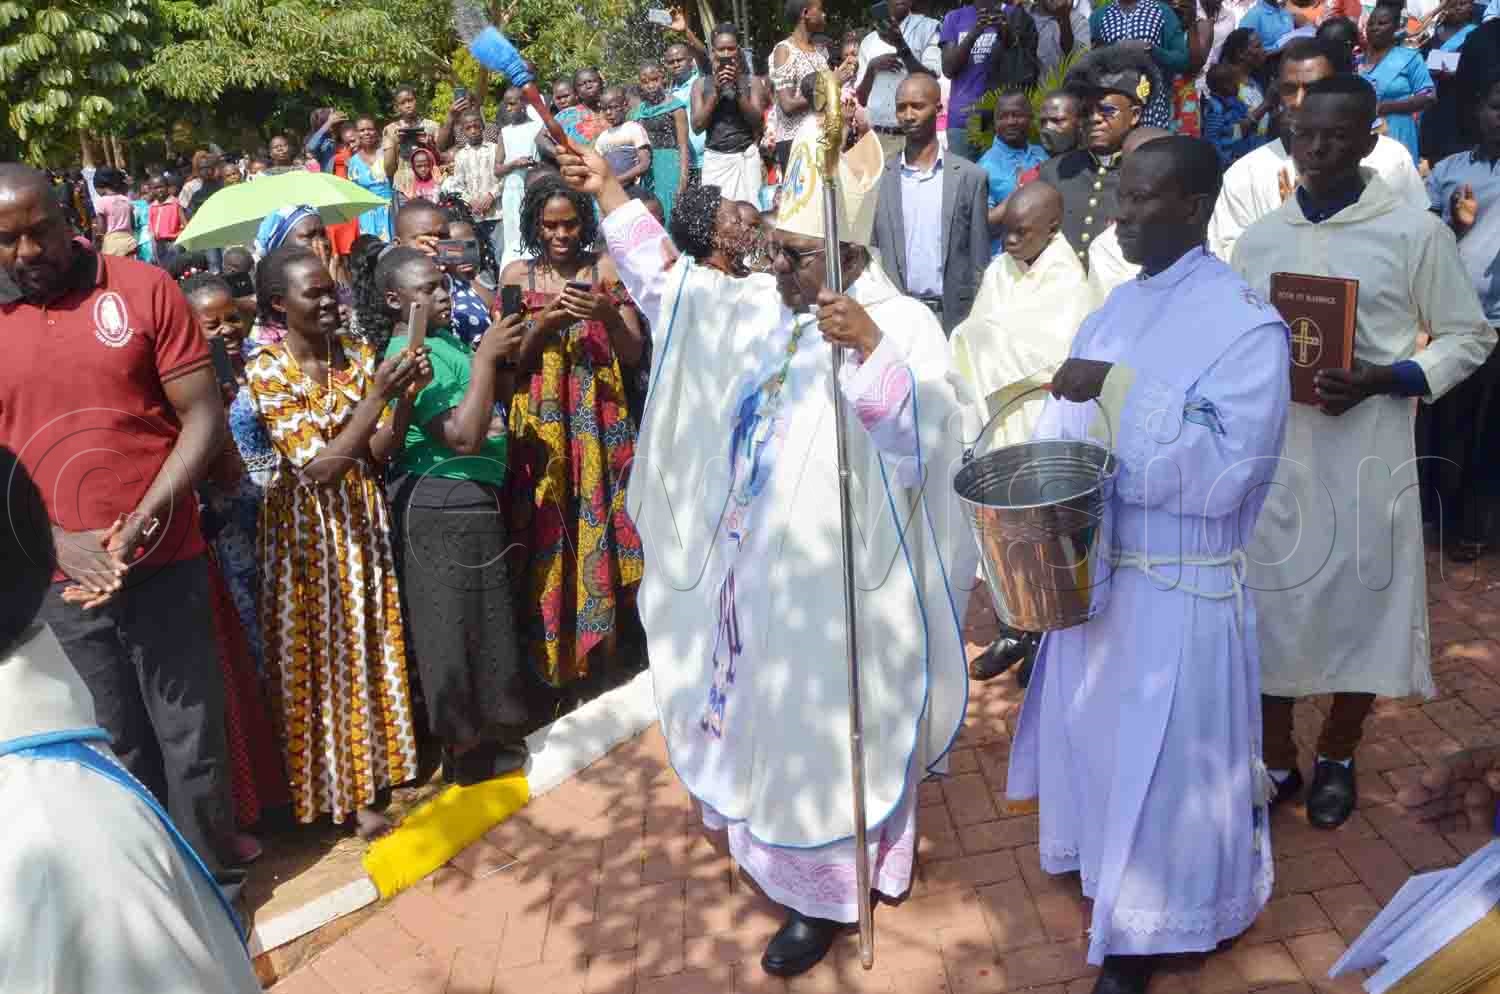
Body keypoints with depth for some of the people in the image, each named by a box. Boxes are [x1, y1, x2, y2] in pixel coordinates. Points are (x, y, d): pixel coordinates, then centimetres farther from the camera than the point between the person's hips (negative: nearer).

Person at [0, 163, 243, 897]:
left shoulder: (144, 289, -3)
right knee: (115, 748, 13)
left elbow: (203, 415, -5)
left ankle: (208, 885, 26)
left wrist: (146, 519, -16)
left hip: (166, 564, -2)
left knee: (191, 739, 7)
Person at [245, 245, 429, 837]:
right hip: (308, 523, -4)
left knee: (369, 640, 12)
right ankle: (343, 788, 21)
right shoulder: (267, 371, -14)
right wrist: (376, 397, -28)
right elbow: (318, 467, -22)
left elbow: (380, 451, -3)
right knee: (323, 651, 6)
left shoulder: (358, 354, -1)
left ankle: (373, 761, 29)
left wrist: (406, 396, -19)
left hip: (361, 515, 4)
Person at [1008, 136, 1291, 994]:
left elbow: (1225, 473, -26)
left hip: (1179, 592, -7)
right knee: (1103, 739, 23)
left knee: (1163, 764, 8)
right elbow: (1069, 425, 13)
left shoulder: (1247, 325, -17)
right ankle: (1114, 875, 47)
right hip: (1093, 572, 7)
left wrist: (1120, 390, -29)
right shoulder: (1118, 306, 7)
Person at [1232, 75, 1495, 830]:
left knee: (1360, 607, 9)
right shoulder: (1259, 237, 6)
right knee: (1272, 605, 9)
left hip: (1366, 454, -3)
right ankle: (1277, 762, 27)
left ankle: (1337, 759, 32)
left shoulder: (1415, 233, -4)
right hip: (1272, 450, 3)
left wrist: (1383, 381, -16)